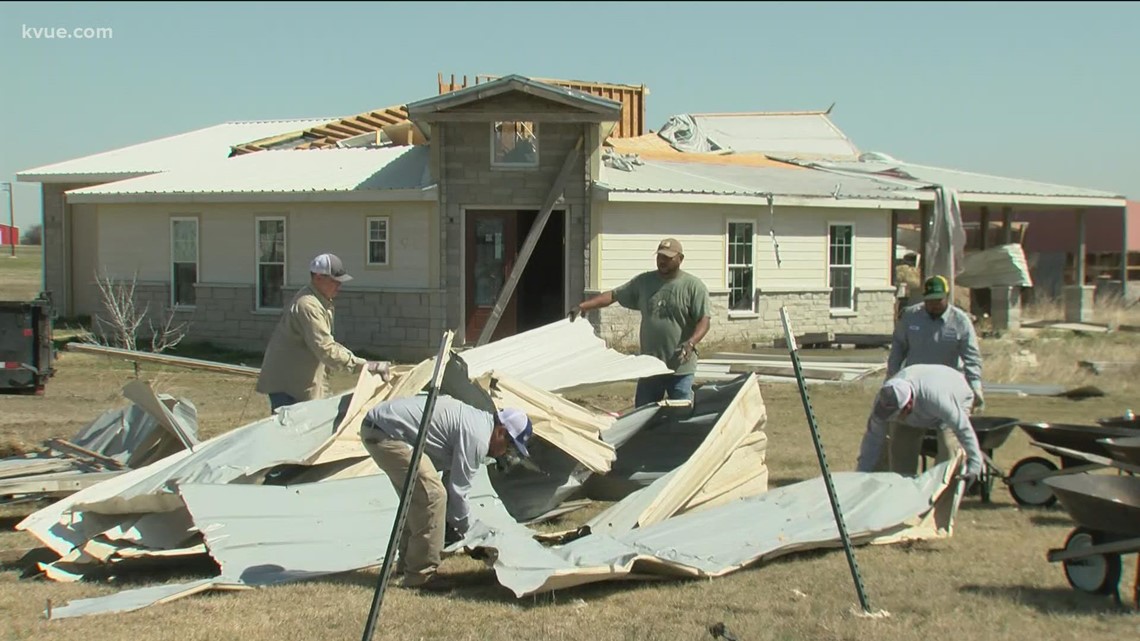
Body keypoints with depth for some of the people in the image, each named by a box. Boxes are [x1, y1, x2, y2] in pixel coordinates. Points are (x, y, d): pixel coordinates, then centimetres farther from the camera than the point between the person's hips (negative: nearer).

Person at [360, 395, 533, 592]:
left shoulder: (475, 421, 17)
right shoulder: (476, 436, -15)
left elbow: (452, 477, 25)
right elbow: (458, 489, -10)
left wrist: (452, 523, 24)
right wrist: (466, 528, 5)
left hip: (374, 427, 11)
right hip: (386, 433, -11)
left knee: (417, 496, 21)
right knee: (432, 494, -12)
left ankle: (407, 562, 33)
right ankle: (420, 574, -5)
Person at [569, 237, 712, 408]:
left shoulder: (693, 286, -4)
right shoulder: (643, 282, 8)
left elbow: (703, 320, -10)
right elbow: (613, 295, 7)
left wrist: (691, 343, -28)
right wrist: (583, 306, -4)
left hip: (680, 368, -4)